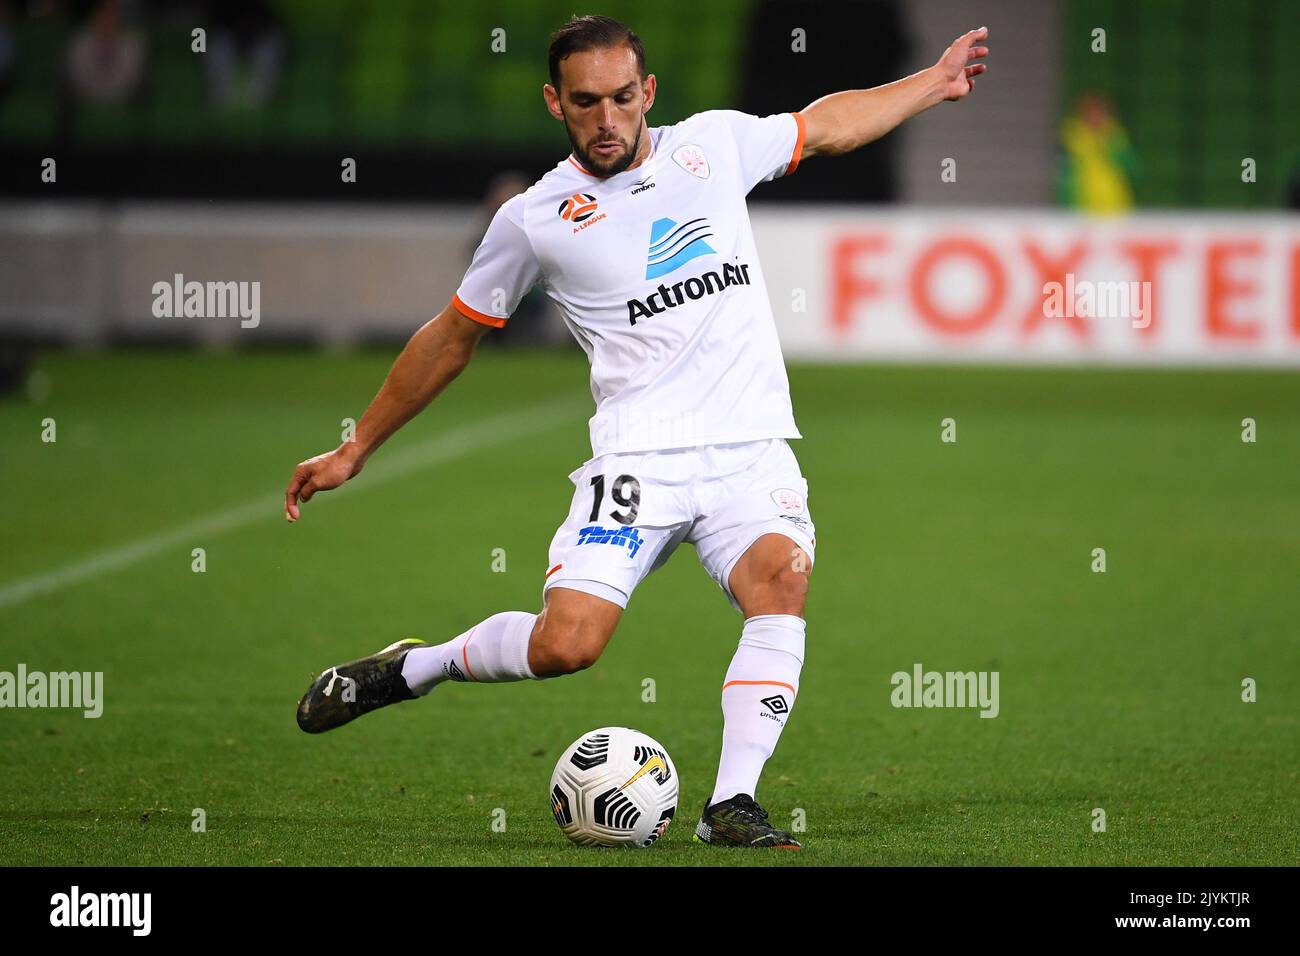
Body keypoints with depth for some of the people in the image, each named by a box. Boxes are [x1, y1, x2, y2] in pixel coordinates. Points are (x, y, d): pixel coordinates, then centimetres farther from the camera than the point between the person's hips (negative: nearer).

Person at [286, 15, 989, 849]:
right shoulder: (536, 219, 3)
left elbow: (826, 125, 30)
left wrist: (934, 84, 34)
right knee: (567, 643, -19)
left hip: (752, 452, 2)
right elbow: (452, 338, 15)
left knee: (782, 579, -29)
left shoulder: (715, 143, 11)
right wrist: (355, 451, 18)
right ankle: (411, 669, 10)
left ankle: (732, 803, -26)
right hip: (640, 460, -2)